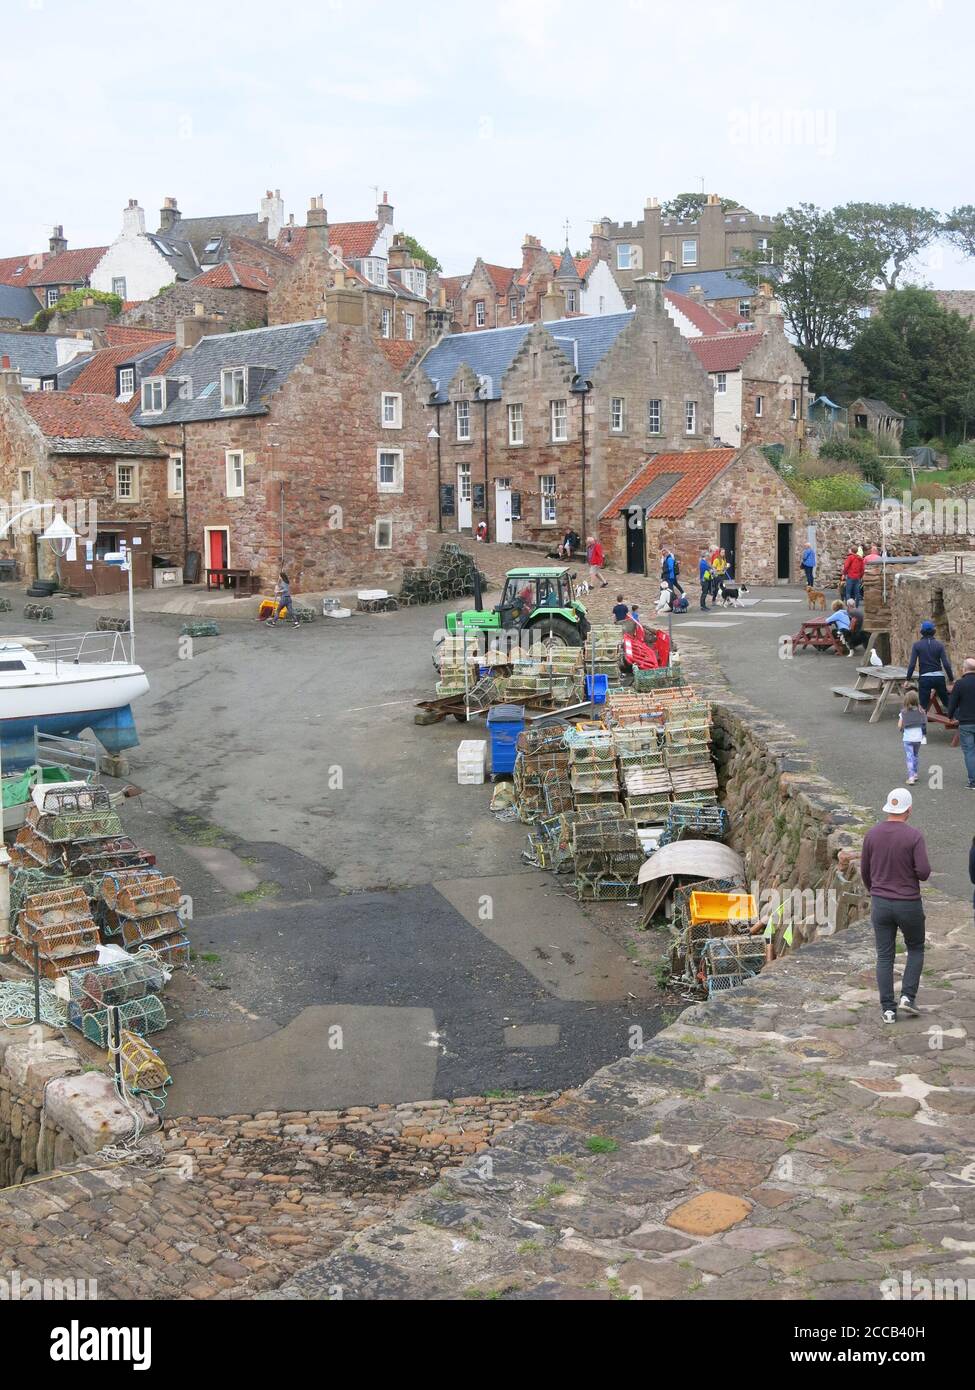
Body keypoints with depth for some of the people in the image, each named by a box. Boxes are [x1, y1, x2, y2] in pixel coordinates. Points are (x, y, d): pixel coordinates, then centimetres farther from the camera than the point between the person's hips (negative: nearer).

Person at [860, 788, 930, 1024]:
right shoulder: (914, 836, -15)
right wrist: (916, 870, 6)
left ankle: (888, 1009, 7)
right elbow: (924, 873, -18)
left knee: (885, 957, 9)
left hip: (880, 904, 3)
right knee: (916, 950, 20)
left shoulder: (872, 834, -4)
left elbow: (865, 871, 5)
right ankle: (907, 997, 8)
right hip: (909, 905, -3)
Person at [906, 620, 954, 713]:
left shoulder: (917, 645, -3)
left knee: (923, 707, 2)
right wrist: (951, 679, 4)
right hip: (939, 677, 2)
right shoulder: (939, 645, 1)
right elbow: (946, 664, -4)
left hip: (925, 678, -2)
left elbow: (912, 664, -7)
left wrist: (908, 679, 1)